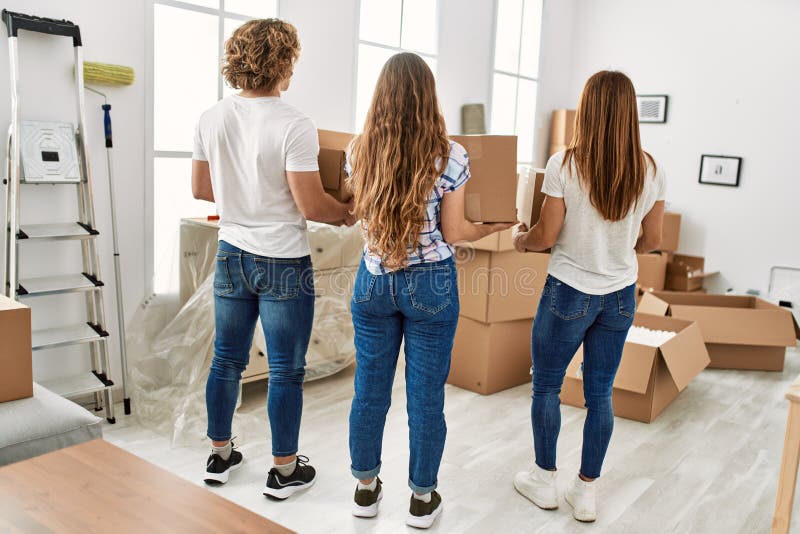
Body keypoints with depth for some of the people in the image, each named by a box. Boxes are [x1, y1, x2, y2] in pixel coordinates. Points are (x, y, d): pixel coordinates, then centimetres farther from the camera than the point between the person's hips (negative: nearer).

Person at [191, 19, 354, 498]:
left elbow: (201, 189, 10)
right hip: (282, 261, -6)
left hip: (232, 254, 6)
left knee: (227, 360, 18)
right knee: (286, 370, 7)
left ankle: (220, 455, 33)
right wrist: (347, 213, 1)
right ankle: (285, 471, 21)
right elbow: (311, 206, -18)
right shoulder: (294, 126, -18)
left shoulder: (212, 120, 1)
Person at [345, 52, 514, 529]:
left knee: (370, 389, 14)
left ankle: (366, 488, 31)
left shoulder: (360, 153, -3)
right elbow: (454, 233, -7)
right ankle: (423, 499, 25)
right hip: (430, 284, -3)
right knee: (426, 395, 10)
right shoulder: (449, 157, -12)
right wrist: (496, 226, 12)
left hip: (374, 280, 3)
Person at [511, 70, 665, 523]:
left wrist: (520, 239, 10)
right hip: (621, 295, 4)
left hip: (569, 292, -4)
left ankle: (545, 479, 28)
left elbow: (546, 236, -11)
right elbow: (653, 240, 5)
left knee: (547, 386, 14)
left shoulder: (565, 164, -15)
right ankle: (587, 491, 25)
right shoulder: (650, 170, -3)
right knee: (601, 392, 13)